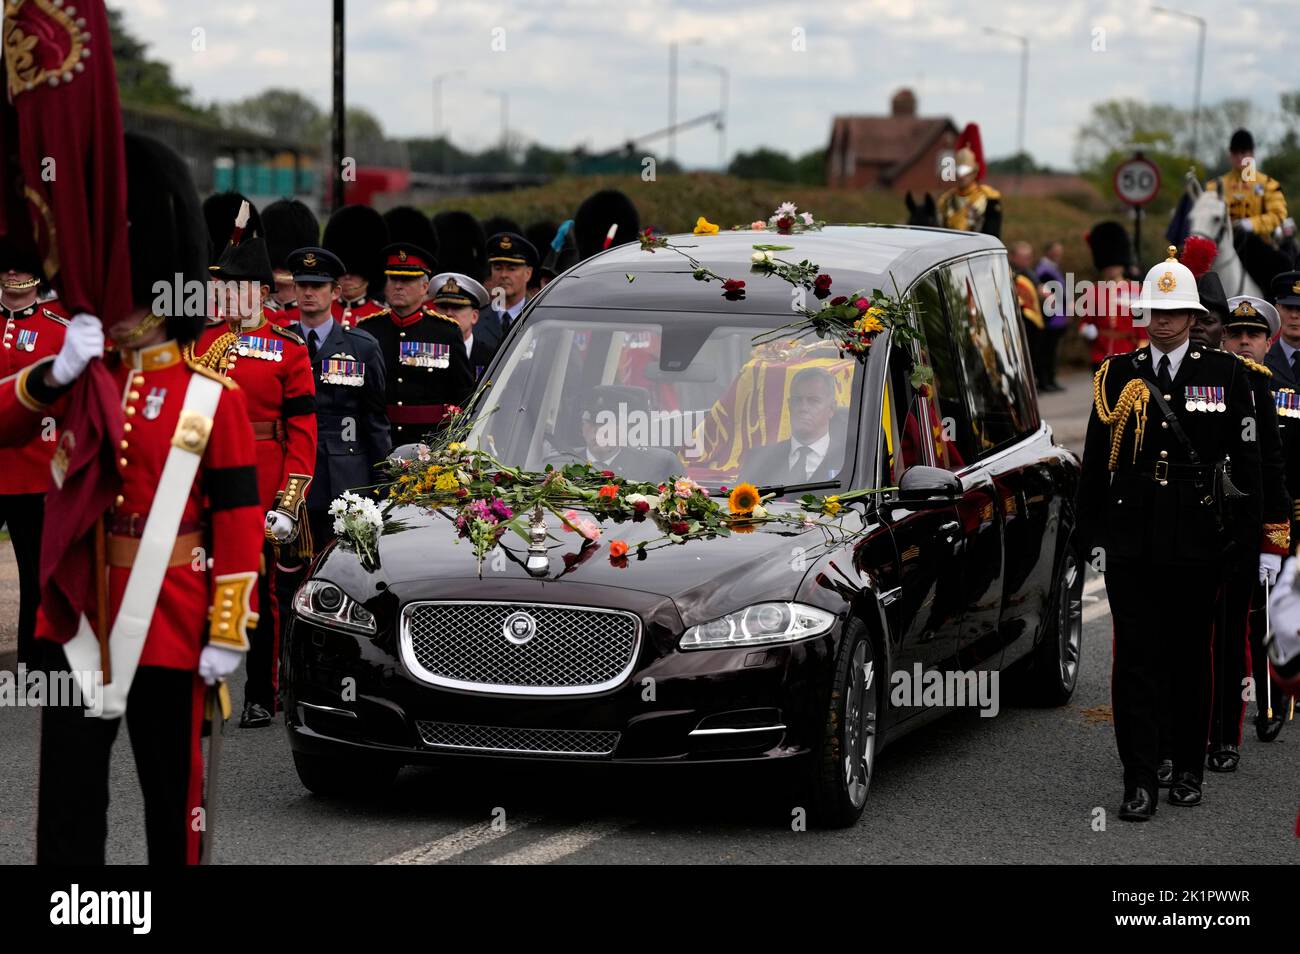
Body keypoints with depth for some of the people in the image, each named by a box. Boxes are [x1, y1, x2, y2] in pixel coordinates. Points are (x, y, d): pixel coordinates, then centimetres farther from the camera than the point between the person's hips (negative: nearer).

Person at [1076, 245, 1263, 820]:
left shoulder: (1227, 375, 3)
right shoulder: (1117, 376, 6)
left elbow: (1246, 462, 5)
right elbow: (1095, 463, 9)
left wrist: (1246, 534, 0)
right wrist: (1092, 535, 5)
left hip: (1198, 547, 0)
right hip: (1130, 546, 0)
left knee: (1190, 659, 10)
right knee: (1136, 661, -4)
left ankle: (1189, 770, 23)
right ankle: (1140, 783, -3)